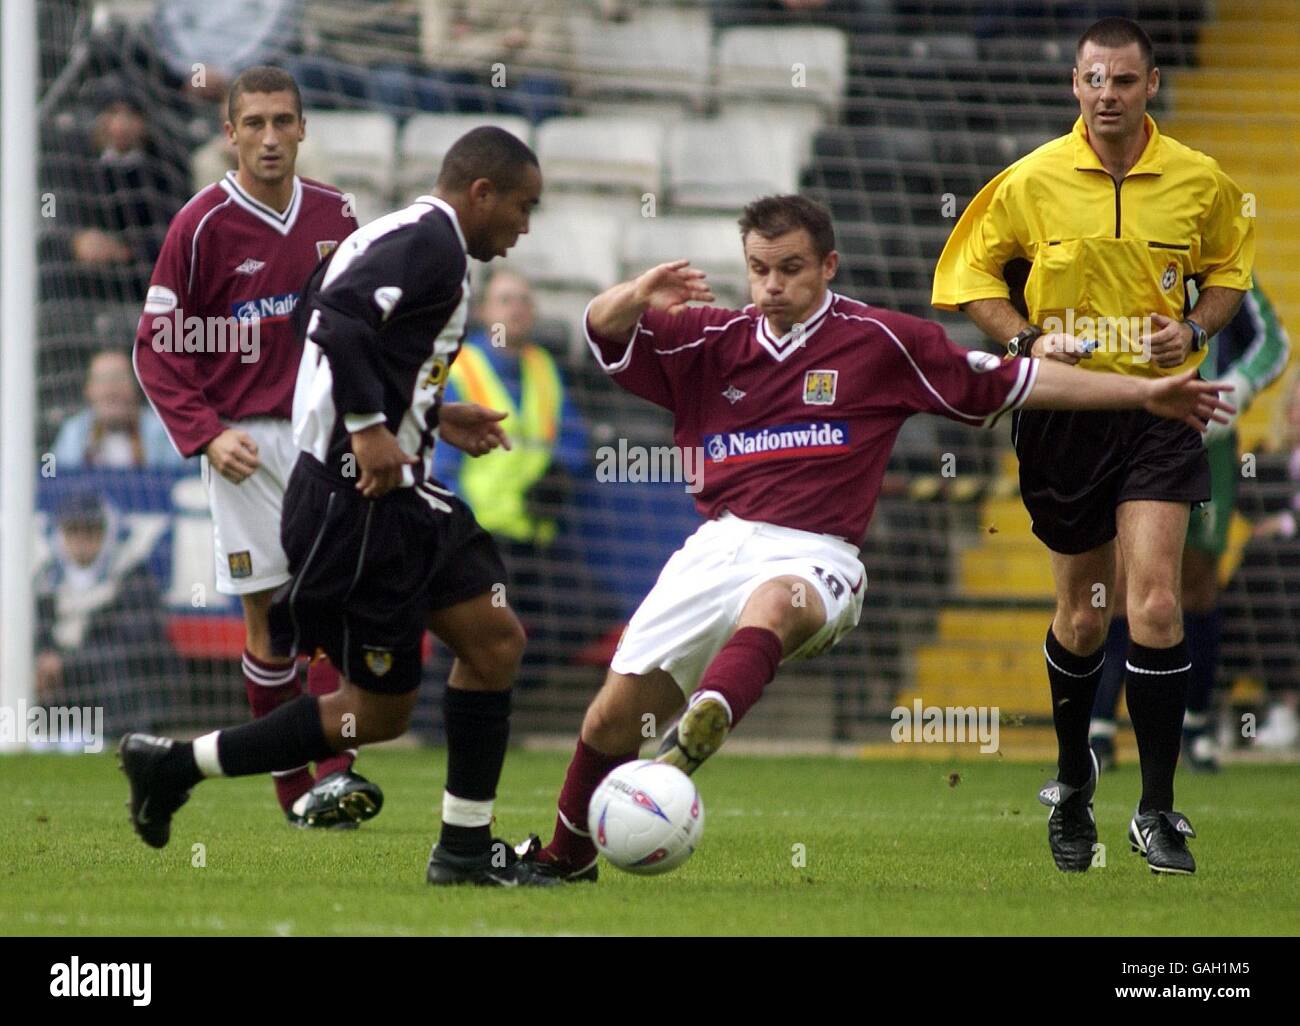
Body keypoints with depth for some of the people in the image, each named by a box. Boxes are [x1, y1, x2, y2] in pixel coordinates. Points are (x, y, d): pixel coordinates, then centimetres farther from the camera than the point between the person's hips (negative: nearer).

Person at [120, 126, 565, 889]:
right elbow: (340, 317, -27)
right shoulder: (431, 244, -14)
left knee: (496, 640, 10)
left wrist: (432, 417, 20)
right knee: (378, 710, -3)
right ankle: (174, 765, 4)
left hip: (395, 492, 11)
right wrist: (369, 427, -27)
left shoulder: (403, 237, 17)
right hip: (359, 498, -11)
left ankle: (467, 851, 12)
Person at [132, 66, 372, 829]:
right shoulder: (204, 226, -6)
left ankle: (332, 775, -17)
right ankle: (296, 791, 9)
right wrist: (206, 435, -13)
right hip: (248, 440, -2)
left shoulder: (335, 216, 5)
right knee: (268, 615, 0)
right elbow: (156, 348, -4)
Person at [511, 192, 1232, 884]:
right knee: (613, 714, 0)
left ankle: (693, 742, -67)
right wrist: (640, 294, -15)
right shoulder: (711, 341, 13)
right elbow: (604, 328, 10)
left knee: (773, 604, -41)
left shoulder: (880, 342, 6)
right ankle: (564, 858, 25)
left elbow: (1010, 383, 10)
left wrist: (1143, 393, 9)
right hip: (716, 544, 4)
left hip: (813, 557, -4)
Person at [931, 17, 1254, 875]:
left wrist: (1197, 328, -4)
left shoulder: (1202, 182, -1)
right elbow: (967, 273, 6)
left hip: (1159, 408, 0)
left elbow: (1231, 265, 16)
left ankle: (1159, 810, -5)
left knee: (1155, 603, -14)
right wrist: (1027, 339, -9)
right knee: (1083, 616, 10)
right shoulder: (1032, 181, -4)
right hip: (1063, 410, 1)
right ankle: (1072, 779, 35)